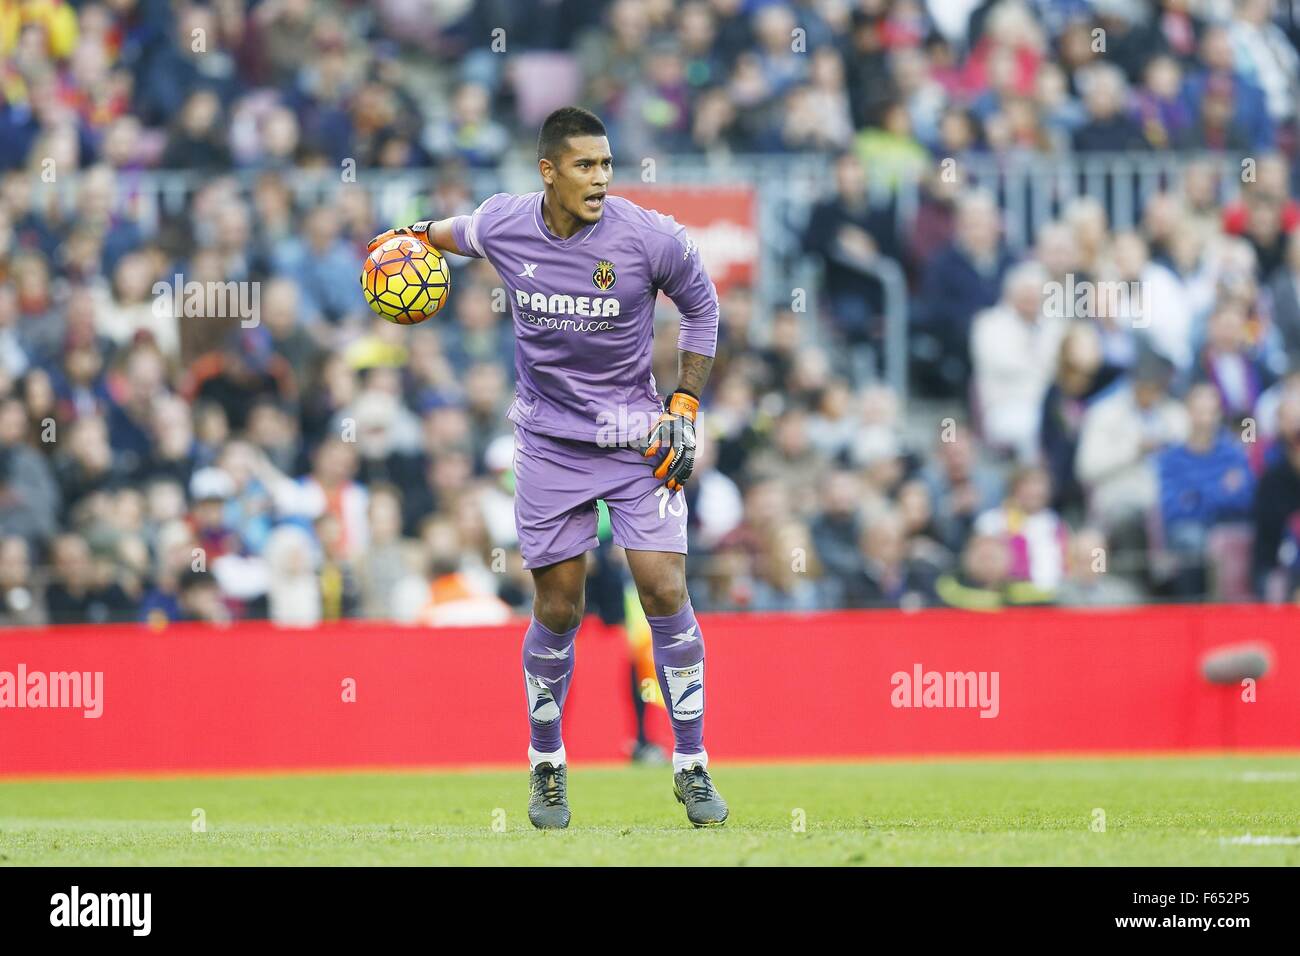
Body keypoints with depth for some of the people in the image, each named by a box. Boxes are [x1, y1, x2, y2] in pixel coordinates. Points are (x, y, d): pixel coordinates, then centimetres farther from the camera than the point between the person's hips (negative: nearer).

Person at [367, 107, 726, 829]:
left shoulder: (650, 238, -15)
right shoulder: (504, 226, -8)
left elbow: (701, 306, 2)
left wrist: (684, 406, -2)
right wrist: (416, 237, 21)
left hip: (638, 437, -1)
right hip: (550, 440, 2)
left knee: (665, 591, -11)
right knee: (558, 608, 2)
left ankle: (692, 769, 1)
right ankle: (547, 767, 23)